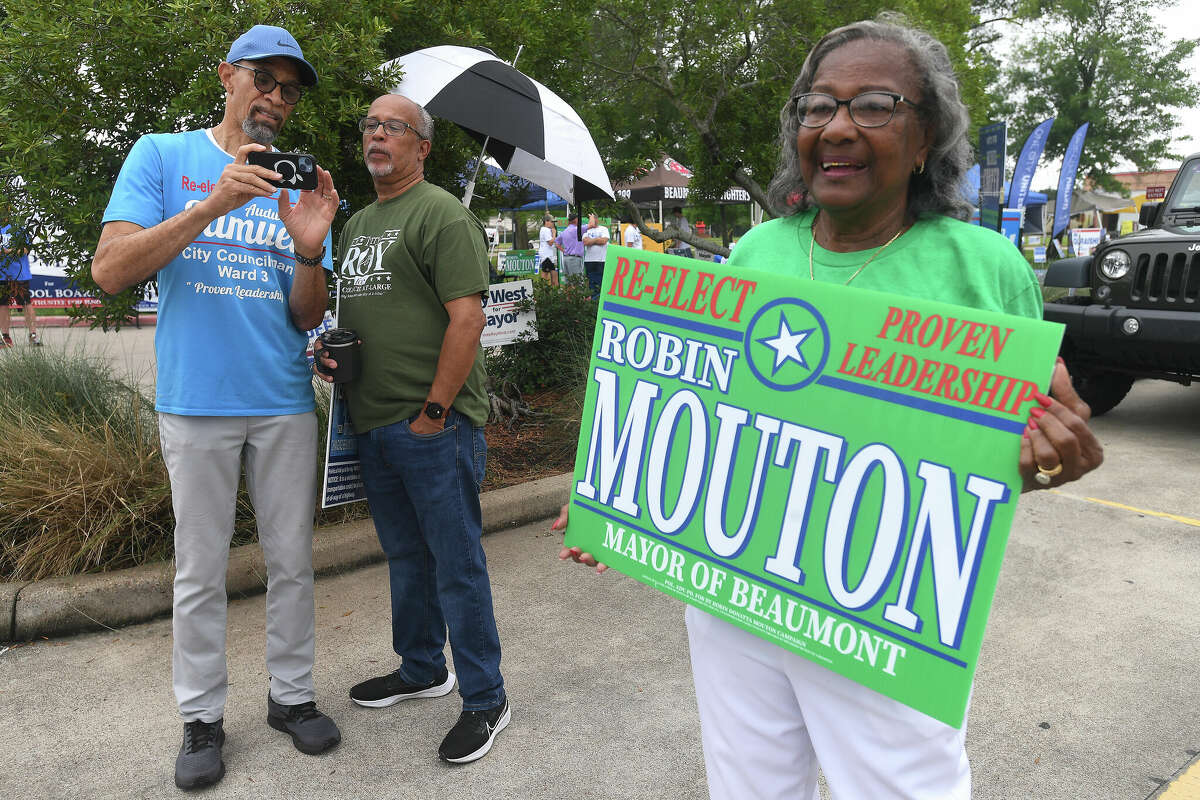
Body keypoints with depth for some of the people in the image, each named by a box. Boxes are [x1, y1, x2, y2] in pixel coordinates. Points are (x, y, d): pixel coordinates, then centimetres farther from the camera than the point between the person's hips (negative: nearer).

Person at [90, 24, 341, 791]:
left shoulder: (299, 184, 9)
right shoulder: (163, 157, 2)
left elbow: (305, 318, 6)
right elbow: (111, 269, -10)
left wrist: (311, 250, -15)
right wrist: (212, 205, -20)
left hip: (284, 403, 3)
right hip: (196, 402, -3)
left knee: (293, 562, 10)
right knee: (201, 572, 6)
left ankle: (293, 693, 26)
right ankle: (203, 717, 22)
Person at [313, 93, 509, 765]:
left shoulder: (441, 213, -10)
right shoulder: (359, 222, 19)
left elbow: (468, 318, -18)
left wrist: (433, 412, -19)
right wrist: (329, 347, 7)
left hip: (432, 427, -9)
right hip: (373, 425, 9)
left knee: (456, 565, 0)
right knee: (406, 557, 20)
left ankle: (485, 699, 15)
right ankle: (421, 670, 37)